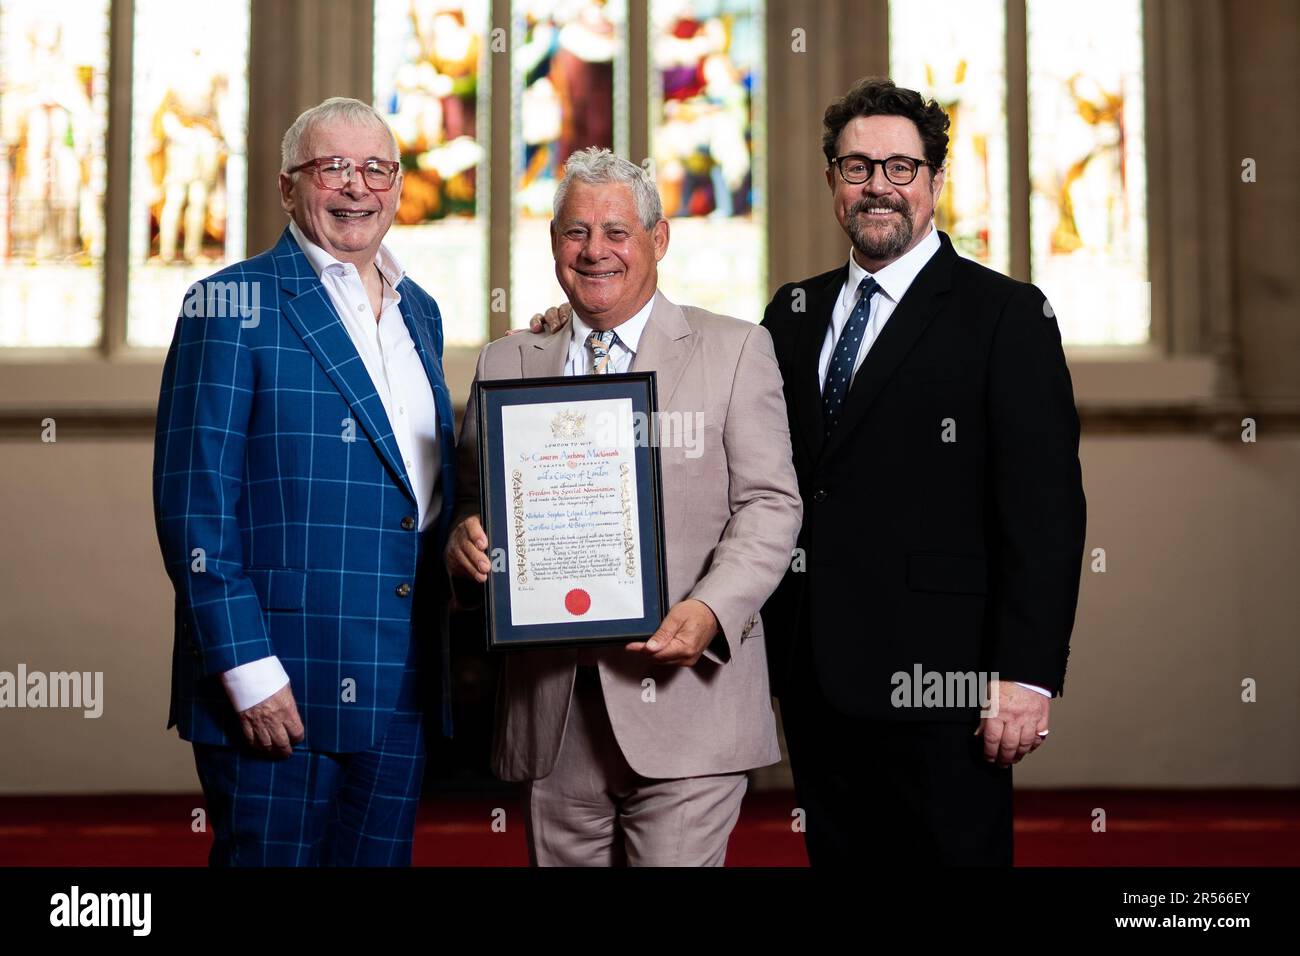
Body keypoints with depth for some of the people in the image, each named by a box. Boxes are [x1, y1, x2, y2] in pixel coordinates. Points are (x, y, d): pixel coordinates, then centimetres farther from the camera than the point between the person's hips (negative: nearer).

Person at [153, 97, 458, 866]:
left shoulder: (420, 311, 14)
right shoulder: (236, 304, -6)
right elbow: (194, 503, -12)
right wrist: (246, 669, -17)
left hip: (402, 687, 6)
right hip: (280, 684, -6)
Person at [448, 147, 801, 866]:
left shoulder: (736, 350, 5)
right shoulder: (506, 363, 13)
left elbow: (769, 503, -2)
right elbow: (472, 502, 16)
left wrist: (710, 610, -18)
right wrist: (466, 539, -9)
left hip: (684, 702, -3)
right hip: (549, 709, 3)